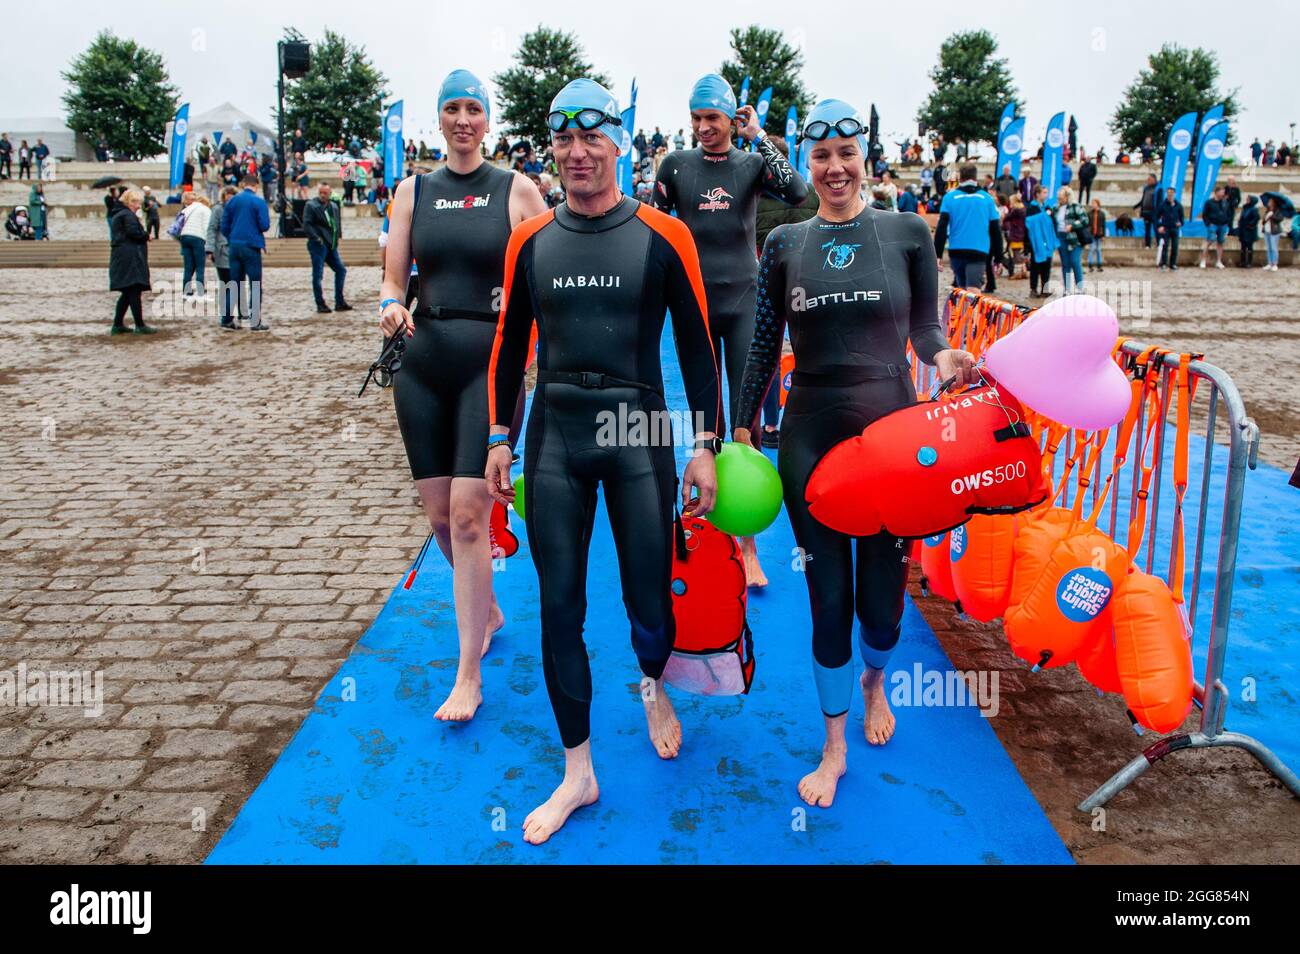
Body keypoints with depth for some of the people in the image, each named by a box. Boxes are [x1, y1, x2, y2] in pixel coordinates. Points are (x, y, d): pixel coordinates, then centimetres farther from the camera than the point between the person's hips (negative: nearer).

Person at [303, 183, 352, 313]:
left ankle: (339, 302, 15)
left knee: (341, 270, 8)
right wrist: (316, 238, -19)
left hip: (331, 245, 7)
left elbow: (338, 222, 20)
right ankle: (320, 305, 4)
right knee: (318, 275, -2)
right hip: (318, 245, -7)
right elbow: (306, 225, -13)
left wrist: (338, 236, 6)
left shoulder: (334, 206, 13)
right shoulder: (311, 205, -6)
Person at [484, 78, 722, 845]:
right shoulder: (530, 240, 6)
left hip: (639, 436, -2)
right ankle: (579, 773, 20)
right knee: (560, 608, 4)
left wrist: (706, 446, -4)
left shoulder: (663, 236, -3)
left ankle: (655, 687, 43)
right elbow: (509, 346, 12)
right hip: (554, 438, 3)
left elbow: (698, 348, 0)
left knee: (649, 600, 5)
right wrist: (500, 438, 9)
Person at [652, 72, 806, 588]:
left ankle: (747, 544, 1)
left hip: (744, 301, -1)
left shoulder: (752, 163, 4)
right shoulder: (676, 164, 4)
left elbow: (797, 193, -14)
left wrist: (760, 137, -12)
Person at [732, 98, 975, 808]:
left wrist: (943, 357, -14)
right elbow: (764, 346, 7)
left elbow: (924, 326, 8)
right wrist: (741, 430, 5)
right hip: (810, 437, 1)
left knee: (881, 597, 6)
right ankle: (834, 747, 25)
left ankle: (874, 681, 44)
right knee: (828, 597, 5)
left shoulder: (907, 232, 3)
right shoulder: (785, 243, 5)